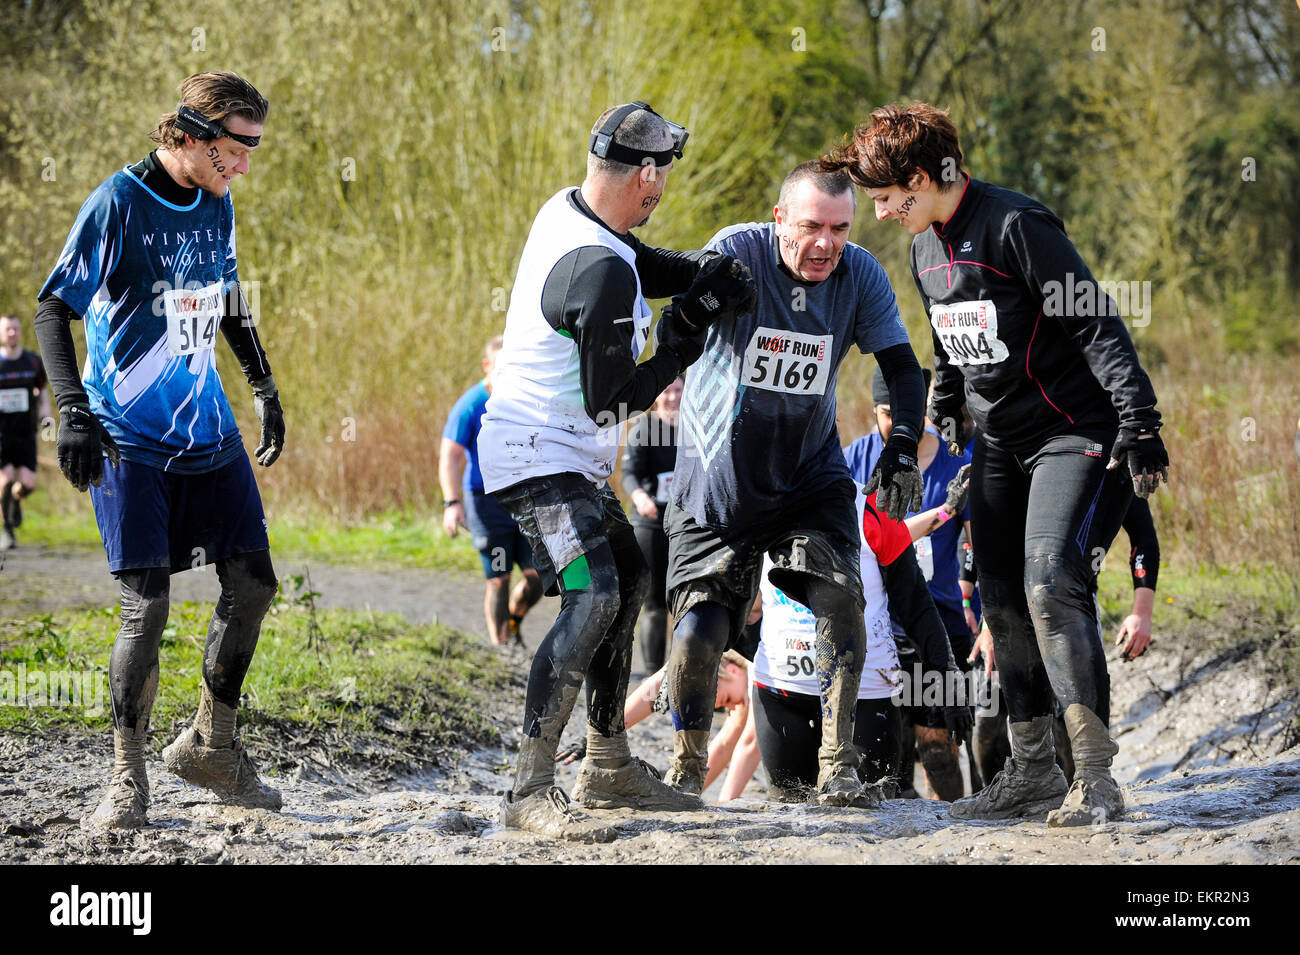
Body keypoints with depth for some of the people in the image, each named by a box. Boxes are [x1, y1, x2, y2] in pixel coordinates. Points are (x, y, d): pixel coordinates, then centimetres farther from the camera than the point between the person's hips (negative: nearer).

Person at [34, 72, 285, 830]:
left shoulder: (217, 206, 7)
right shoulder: (118, 203, -14)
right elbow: (53, 310, -13)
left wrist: (265, 387, 21)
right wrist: (74, 412, -21)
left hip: (208, 428, 7)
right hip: (130, 438, -6)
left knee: (253, 584, 3)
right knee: (147, 606, -11)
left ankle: (212, 745, 21)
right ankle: (127, 780, 1)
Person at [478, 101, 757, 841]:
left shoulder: (566, 211, 2)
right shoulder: (601, 270, -27)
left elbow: (647, 266, 19)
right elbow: (610, 399, -22)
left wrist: (704, 274, -1)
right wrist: (685, 341, -13)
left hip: (575, 459, 11)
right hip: (541, 458, -11)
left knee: (628, 582, 19)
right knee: (592, 600, -22)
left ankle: (610, 767, 28)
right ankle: (532, 789, -23)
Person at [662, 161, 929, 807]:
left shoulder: (860, 275, -8)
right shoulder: (738, 253, -17)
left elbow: (902, 366, -1)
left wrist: (902, 450, -15)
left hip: (811, 475, 2)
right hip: (718, 478, -2)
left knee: (840, 597, -18)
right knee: (698, 631, -7)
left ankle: (837, 765, -6)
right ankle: (685, 770, 15)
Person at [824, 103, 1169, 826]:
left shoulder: (1015, 226, -18)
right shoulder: (927, 250, 9)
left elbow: (1098, 325, -19)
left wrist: (1139, 421, -24)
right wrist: (942, 416, 30)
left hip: (1077, 434, -9)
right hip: (999, 445, 9)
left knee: (1052, 584, -21)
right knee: (1004, 602, 7)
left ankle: (1096, 777, -20)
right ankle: (1033, 771, 17)